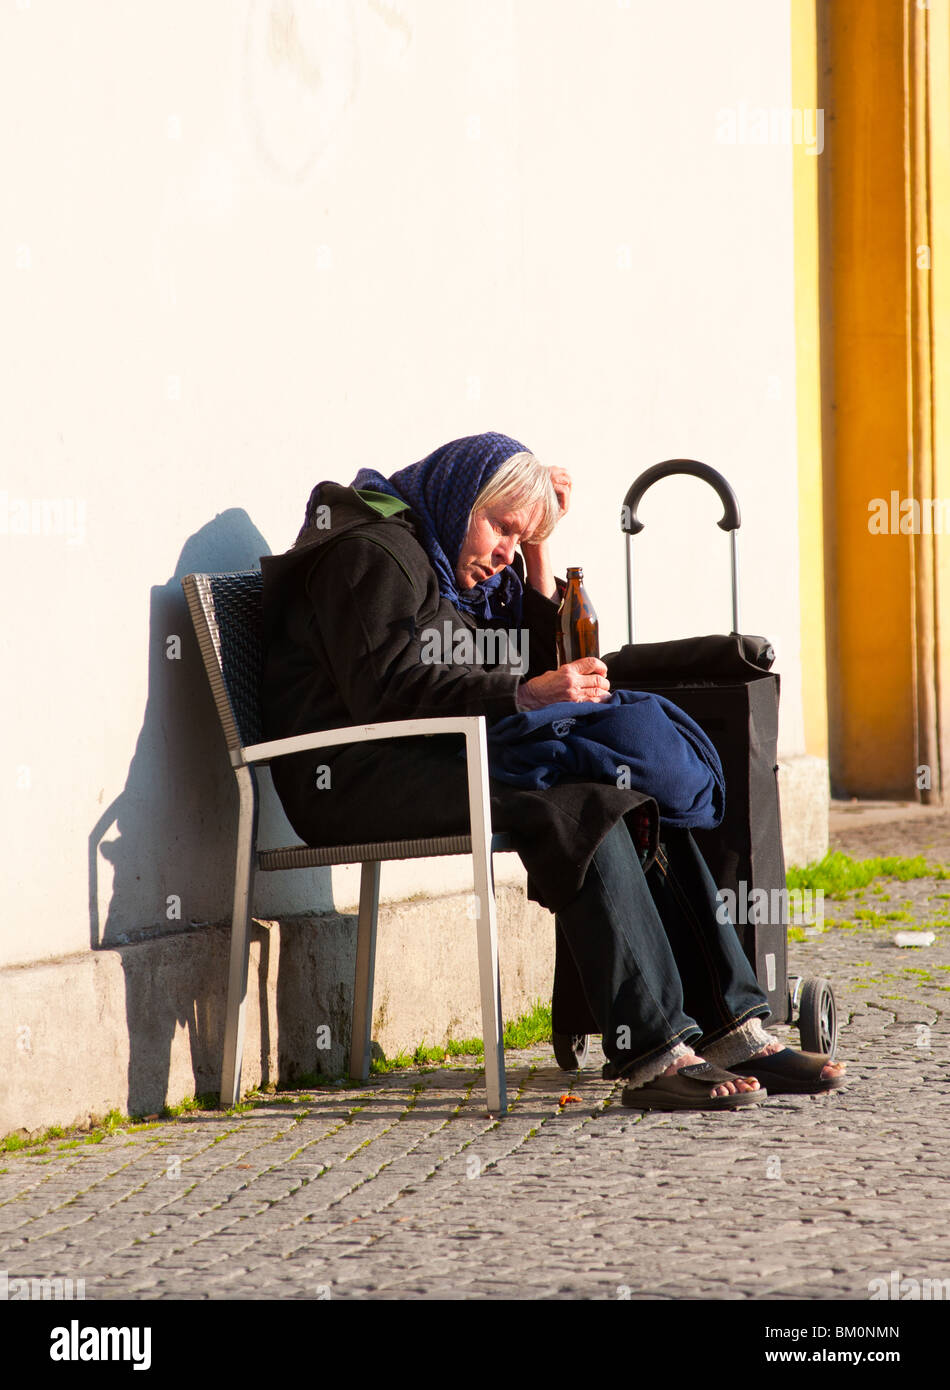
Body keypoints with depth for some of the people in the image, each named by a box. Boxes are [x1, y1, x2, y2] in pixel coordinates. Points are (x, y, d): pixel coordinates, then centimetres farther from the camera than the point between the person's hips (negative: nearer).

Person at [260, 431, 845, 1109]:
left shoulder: (458, 569, 25)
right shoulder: (375, 553, -7)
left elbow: (539, 664, 20)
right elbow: (390, 690, -20)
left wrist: (538, 552, 14)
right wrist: (524, 696, -25)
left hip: (446, 764, 10)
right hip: (358, 778, -10)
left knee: (642, 800, -9)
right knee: (580, 805, -29)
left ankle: (733, 1029, -14)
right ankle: (651, 1052, -35)